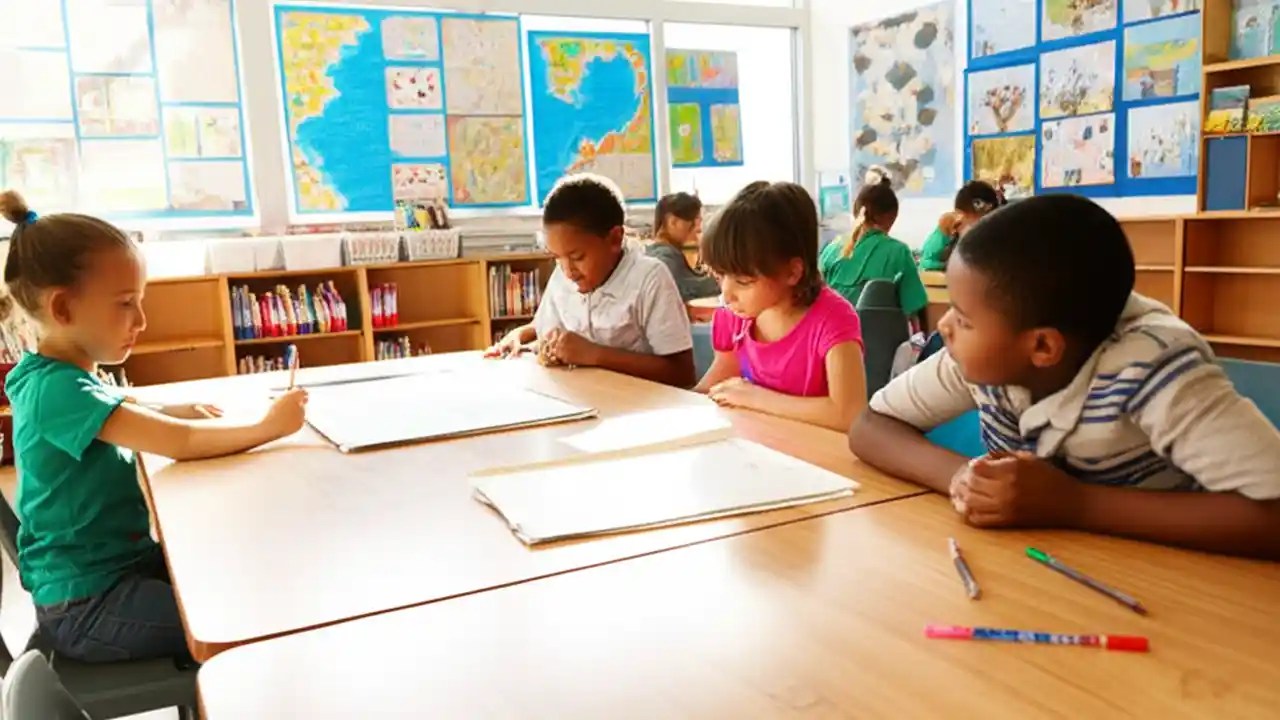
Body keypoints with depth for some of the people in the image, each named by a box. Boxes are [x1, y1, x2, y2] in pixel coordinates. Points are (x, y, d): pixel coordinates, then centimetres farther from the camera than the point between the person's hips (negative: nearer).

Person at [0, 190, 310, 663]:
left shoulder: (53, 378, 5)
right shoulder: (57, 389, -25)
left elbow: (112, 414, 27)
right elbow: (181, 444, -32)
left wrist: (170, 411, 8)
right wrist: (269, 426, -19)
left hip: (118, 565, 10)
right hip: (87, 605, -10)